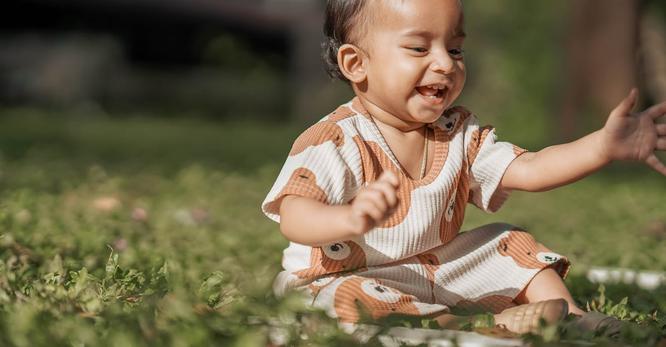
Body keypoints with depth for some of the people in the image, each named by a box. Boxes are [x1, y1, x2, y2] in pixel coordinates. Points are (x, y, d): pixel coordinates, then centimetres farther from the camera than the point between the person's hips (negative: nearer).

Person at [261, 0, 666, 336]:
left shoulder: (458, 135, 3)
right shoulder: (333, 142, -19)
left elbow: (528, 170, -5)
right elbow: (294, 218, -33)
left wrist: (605, 145, -21)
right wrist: (351, 219, -57)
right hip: (347, 276, -7)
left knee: (512, 244, 4)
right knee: (353, 300, -39)